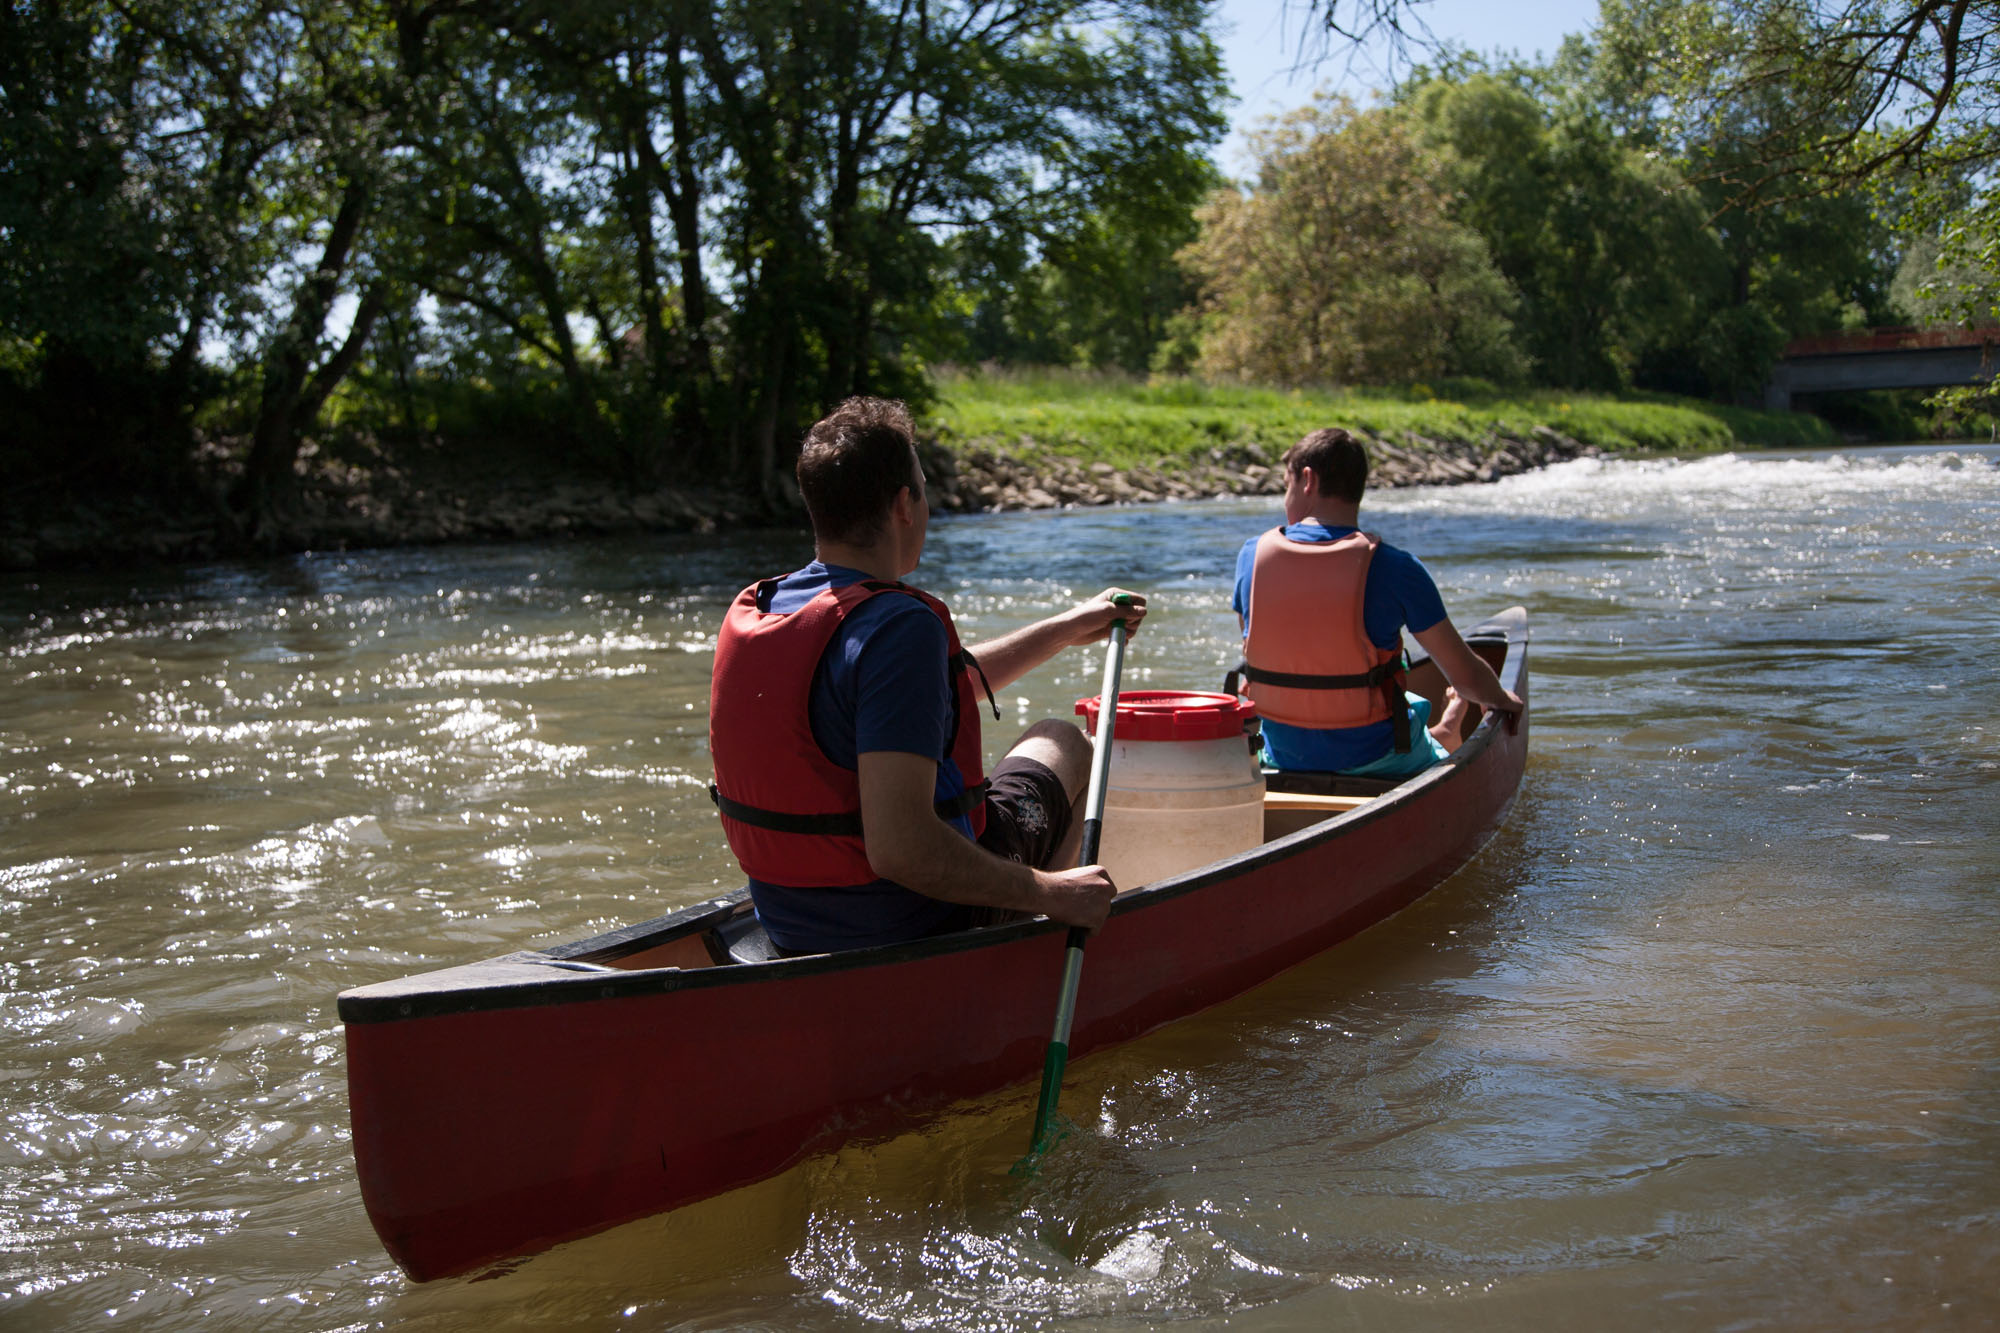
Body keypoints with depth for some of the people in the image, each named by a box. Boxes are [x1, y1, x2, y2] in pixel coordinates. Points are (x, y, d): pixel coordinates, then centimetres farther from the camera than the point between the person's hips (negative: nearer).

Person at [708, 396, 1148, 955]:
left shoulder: (751, 610, -1)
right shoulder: (899, 625, -28)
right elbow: (899, 847, -36)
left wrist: (1066, 628, 21)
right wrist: (1048, 892, -24)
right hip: (915, 932, -7)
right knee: (1062, 743, 19)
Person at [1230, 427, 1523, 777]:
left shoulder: (1252, 554, -8)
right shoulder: (1394, 567, -17)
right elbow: (1467, 676, -11)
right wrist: (1500, 699, 13)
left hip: (1283, 756, 4)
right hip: (1373, 759, -4)